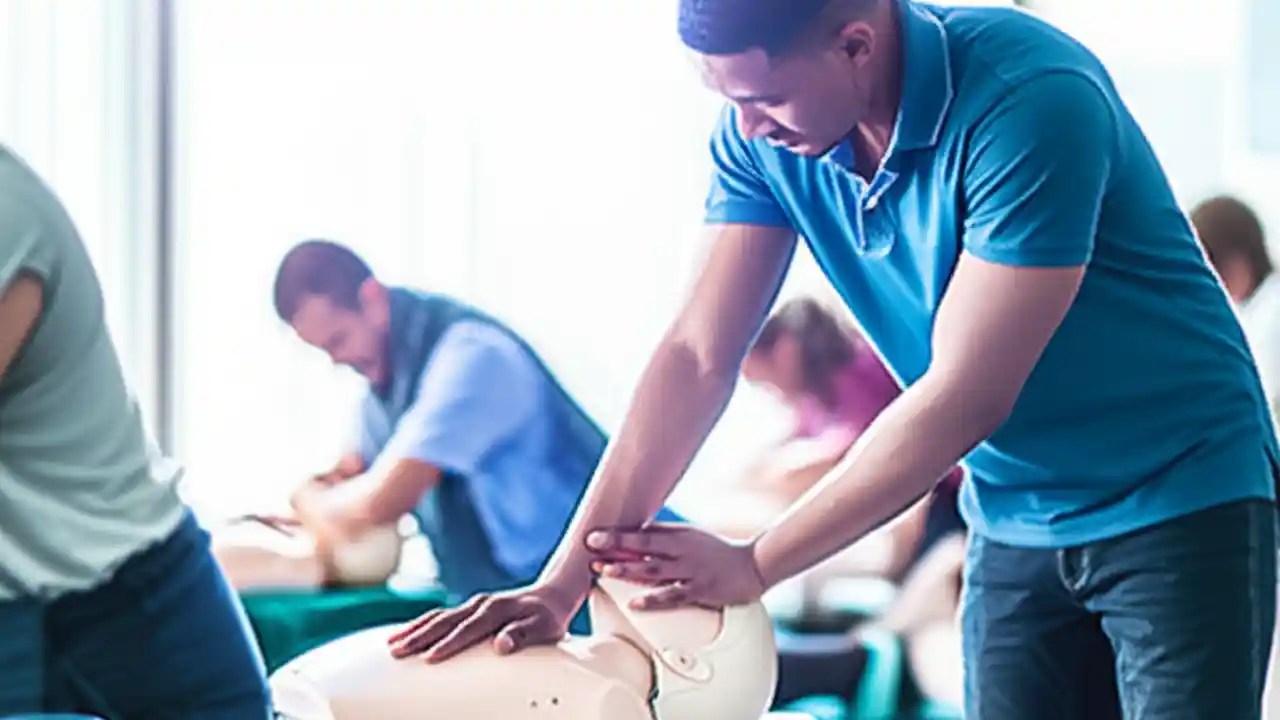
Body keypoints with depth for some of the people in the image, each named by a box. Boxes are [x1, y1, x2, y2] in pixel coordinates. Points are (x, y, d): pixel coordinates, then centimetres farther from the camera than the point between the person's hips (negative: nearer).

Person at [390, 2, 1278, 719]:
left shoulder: (1031, 100, -27)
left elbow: (964, 398, -26)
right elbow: (698, 358, -8)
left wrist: (754, 565, -19)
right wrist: (565, 579, -16)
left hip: (1177, 499, -5)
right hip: (1015, 522, 6)